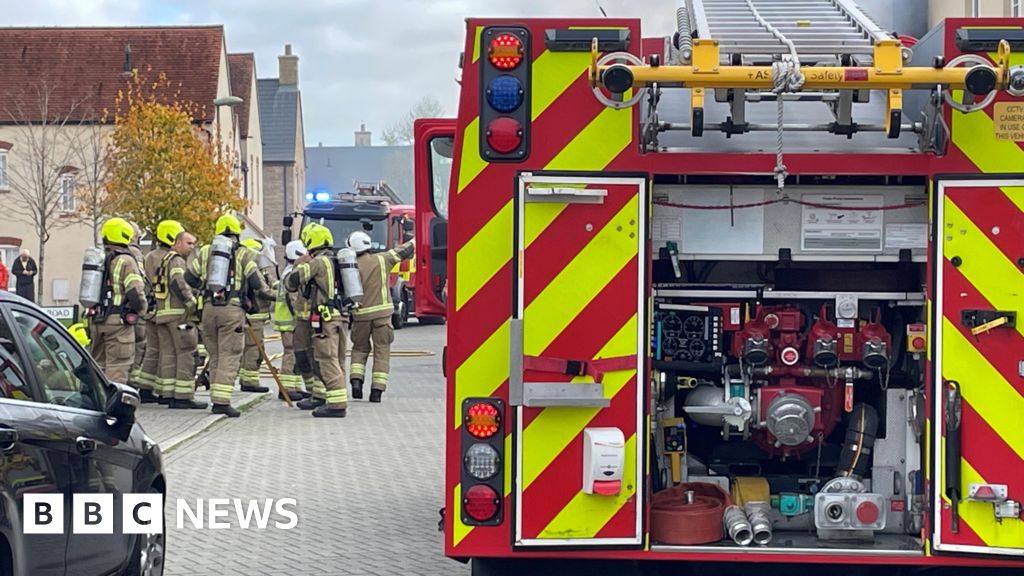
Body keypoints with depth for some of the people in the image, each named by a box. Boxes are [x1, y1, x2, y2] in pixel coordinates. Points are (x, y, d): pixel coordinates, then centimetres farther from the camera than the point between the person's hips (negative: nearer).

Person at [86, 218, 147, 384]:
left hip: (96, 319, 7)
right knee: (117, 365, -5)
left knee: (99, 362, 17)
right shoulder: (125, 261, -11)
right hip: (118, 320, -7)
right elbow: (135, 292, -17)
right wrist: (142, 308, 0)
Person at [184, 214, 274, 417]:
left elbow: (189, 277, 14)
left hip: (209, 307, 4)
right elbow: (257, 282, -3)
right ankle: (222, 400, -13)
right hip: (232, 309, -4)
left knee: (214, 355, 14)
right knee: (229, 356, -4)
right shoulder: (244, 255, 1)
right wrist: (270, 295, 15)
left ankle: (217, 399, 15)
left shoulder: (205, 252, 11)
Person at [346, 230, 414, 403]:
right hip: (382, 313, -1)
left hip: (360, 314, 1)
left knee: (360, 349, 19)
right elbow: (403, 252, 8)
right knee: (381, 352, 6)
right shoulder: (382, 260, -2)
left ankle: (356, 380, -1)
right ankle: (377, 390, 0)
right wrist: (416, 241, 22)